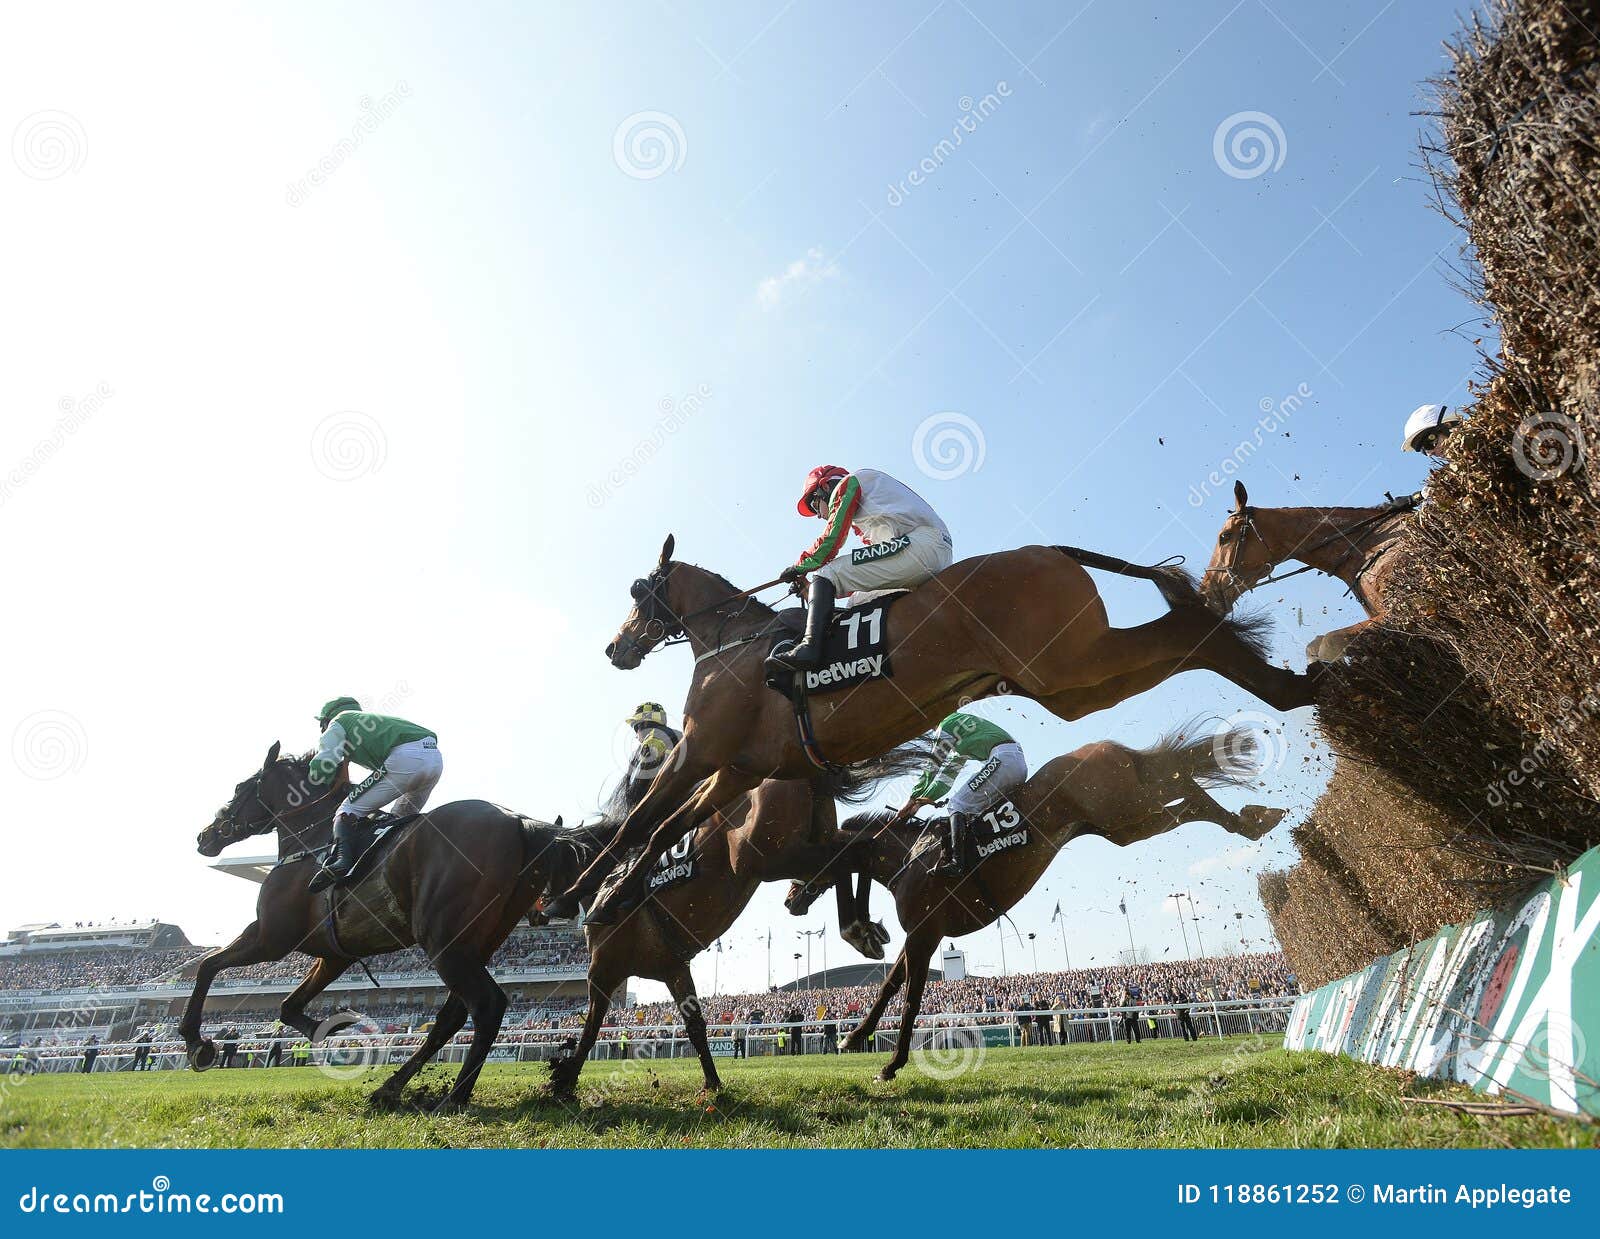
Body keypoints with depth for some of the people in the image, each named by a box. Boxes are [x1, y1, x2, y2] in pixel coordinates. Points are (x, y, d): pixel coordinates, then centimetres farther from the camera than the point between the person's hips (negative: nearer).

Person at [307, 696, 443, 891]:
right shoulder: (372, 718, 43)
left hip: (405, 757, -7)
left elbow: (321, 768, 8)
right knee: (404, 817, 29)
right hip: (436, 757, 8)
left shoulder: (338, 723, 21)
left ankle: (341, 861, -23)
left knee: (349, 810, -1)